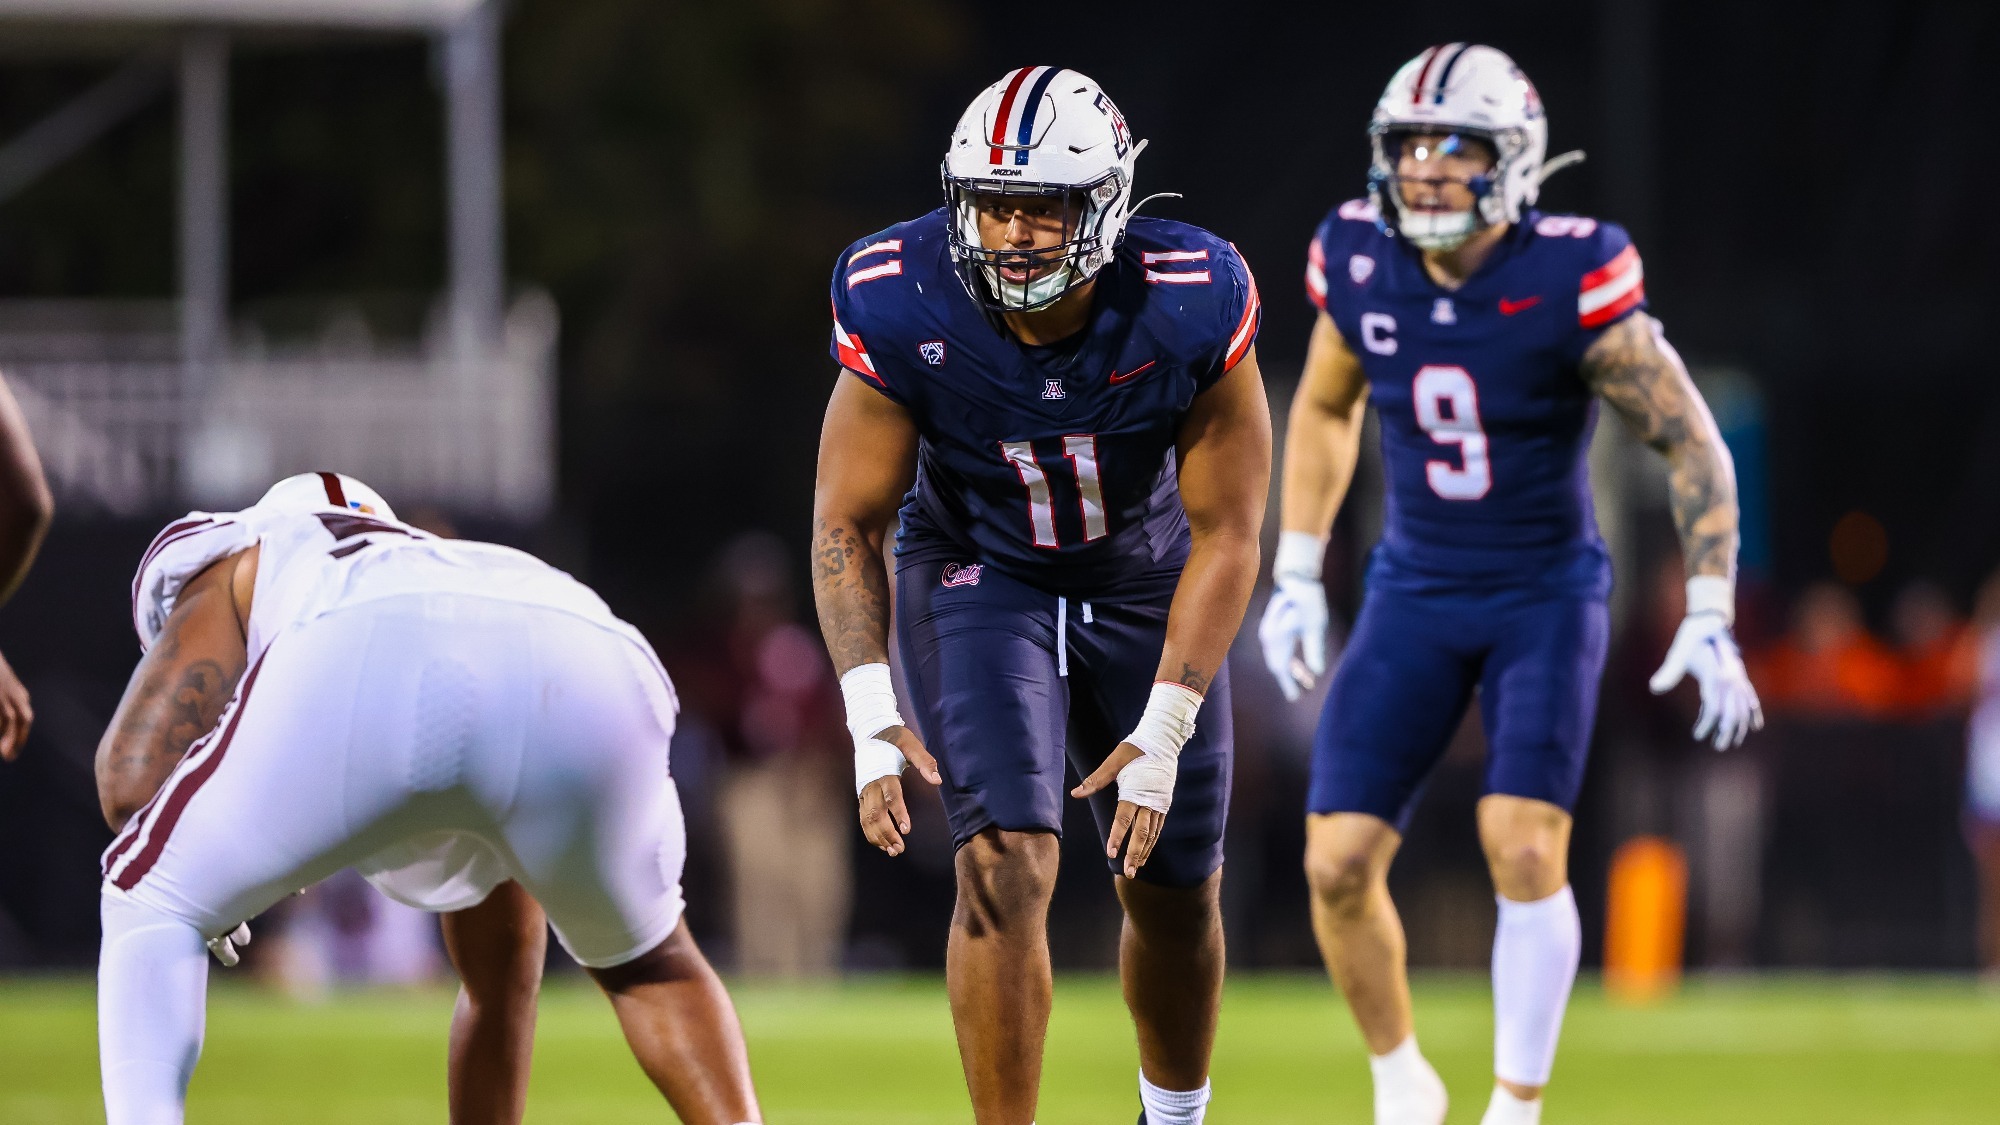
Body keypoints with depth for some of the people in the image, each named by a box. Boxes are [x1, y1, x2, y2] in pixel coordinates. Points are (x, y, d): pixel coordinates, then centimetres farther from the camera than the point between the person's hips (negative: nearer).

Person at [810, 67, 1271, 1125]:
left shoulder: (1193, 307, -28)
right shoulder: (901, 308, -27)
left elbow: (1225, 538, -19)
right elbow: (847, 525, -16)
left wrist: (1164, 730, -24)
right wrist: (873, 714, -28)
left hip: (1145, 582, 1)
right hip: (976, 575, -1)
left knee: (1173, 895, 11)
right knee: (1006, 865, -21)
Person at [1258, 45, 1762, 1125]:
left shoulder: (1573, 282, -20)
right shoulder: (1361, 267, -7)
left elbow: (1692, 444, -12)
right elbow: (1324, 409, 14)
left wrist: (1709, 620, -18)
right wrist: (1295, 578, 11)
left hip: (1547, 596, -3)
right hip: (1414, 592, 3)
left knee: (1527, 855, -19)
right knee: (1339, 865, -6)